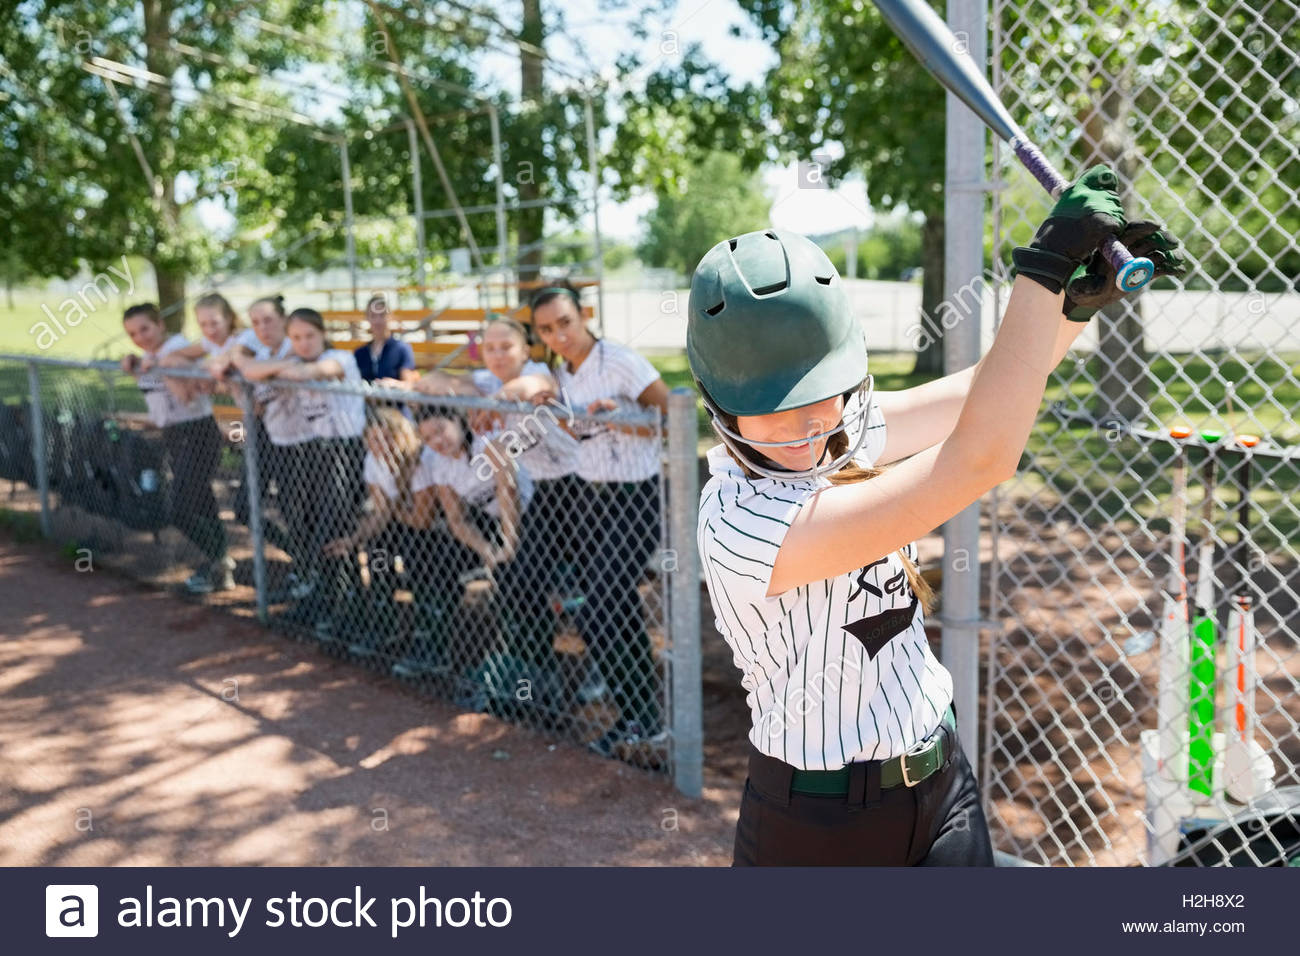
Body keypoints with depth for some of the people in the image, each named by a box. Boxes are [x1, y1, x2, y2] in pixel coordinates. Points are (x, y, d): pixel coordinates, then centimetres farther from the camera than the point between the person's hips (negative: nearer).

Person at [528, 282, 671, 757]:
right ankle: (645, 712, 28)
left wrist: (620, 418, -31)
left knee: (597, 615, -8)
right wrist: (552, 409, 0)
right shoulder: (563, 372, 7)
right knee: (618, 611, 14)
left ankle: (640, 719, 9)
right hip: (593, 495, 8)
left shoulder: (620, 362, -17)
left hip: (634, 499, -8)